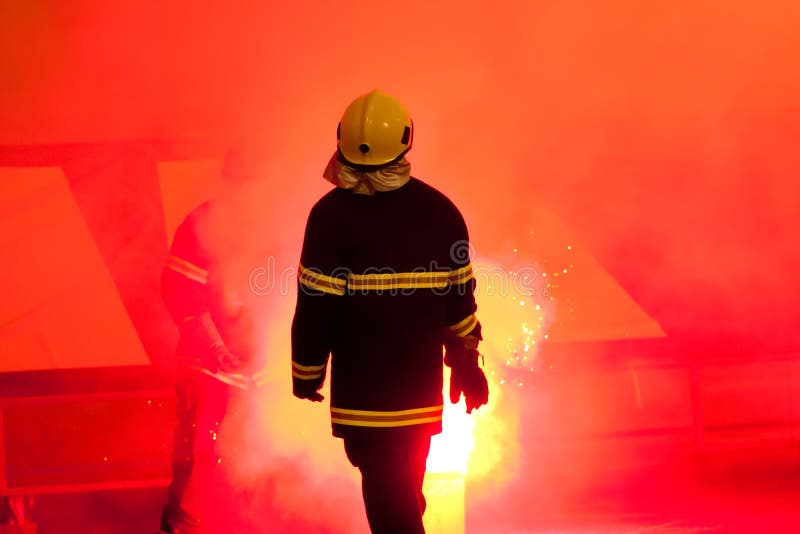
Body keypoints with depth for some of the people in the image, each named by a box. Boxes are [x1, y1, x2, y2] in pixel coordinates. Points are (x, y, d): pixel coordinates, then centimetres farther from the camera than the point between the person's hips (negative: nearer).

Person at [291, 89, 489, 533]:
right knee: (405, 487, 21)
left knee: (386, 491, 0)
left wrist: (306, 373, 0)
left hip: (363, 387, -4)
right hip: (422, 384, 4)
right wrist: (466, 362, 17)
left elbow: (316, 304, -12)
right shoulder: (440, 211, -1)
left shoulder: (331, 214, -13)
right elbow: (459, 297, 5)